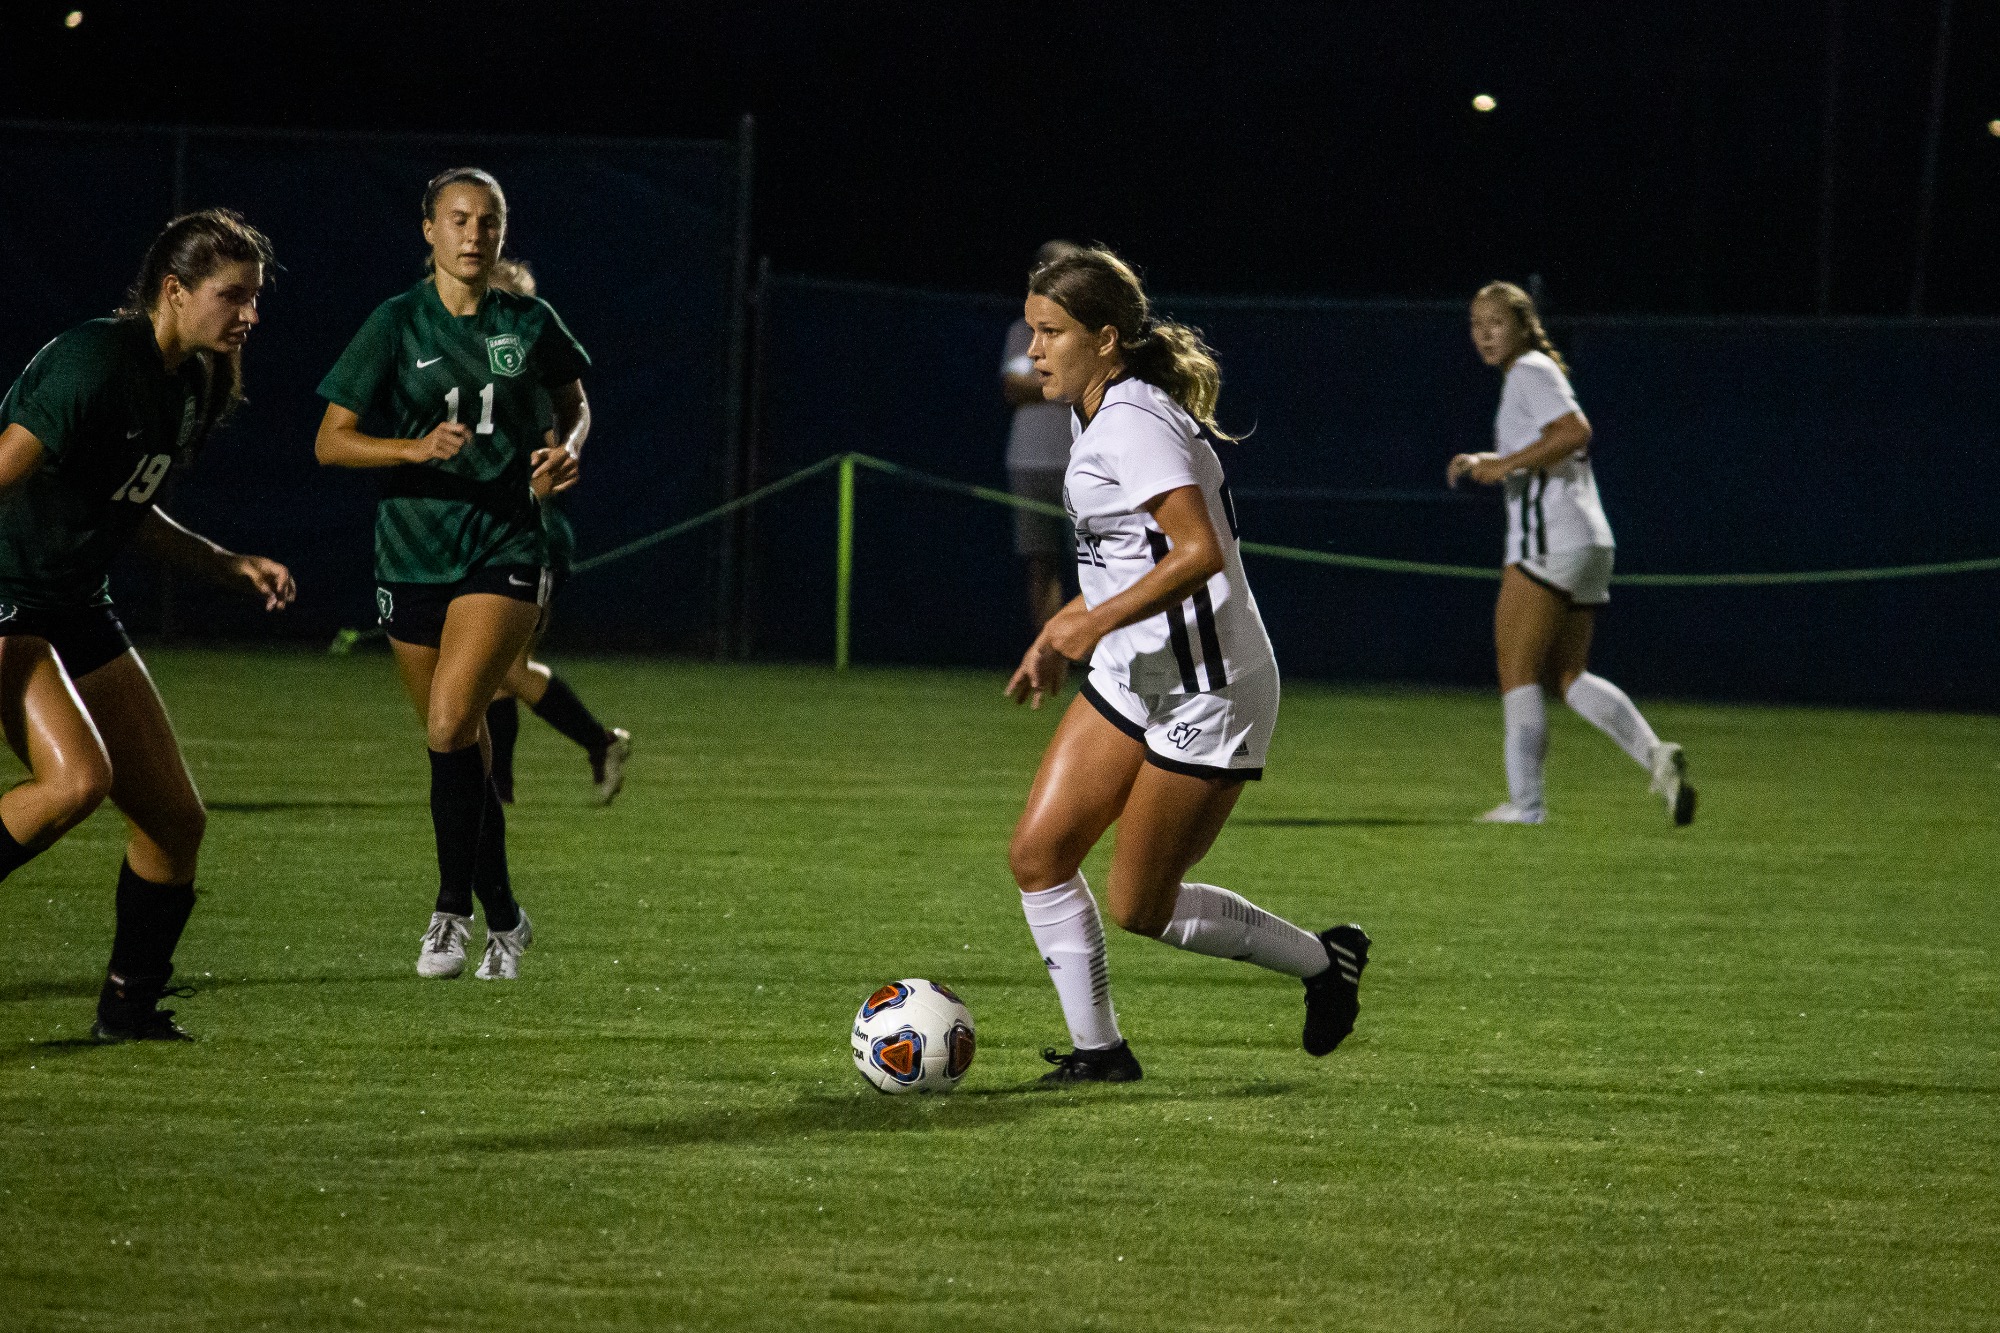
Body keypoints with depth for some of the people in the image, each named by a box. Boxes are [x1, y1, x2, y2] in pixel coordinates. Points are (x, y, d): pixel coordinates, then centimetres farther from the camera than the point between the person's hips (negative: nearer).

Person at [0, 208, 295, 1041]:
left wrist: (229, 566, 12)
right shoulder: (96, 364, -20)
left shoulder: (194, 388, 9)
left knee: (175, 816, 4)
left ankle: (130, 1011, 17)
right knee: (77, 777, -31)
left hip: (77, 611, 9)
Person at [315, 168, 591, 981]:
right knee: (460, 748, 9)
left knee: (451, 727, -20)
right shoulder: (397, 324, -2)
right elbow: (331, 442, -4)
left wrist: (566, 451, -2)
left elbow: (574, 405, 20)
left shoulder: (529, 324, 2)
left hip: (505, 553, -1)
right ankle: (503, 919, 25)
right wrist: (418, 448, -20)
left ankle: (453, 910, -8)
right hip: (413, 554, 1)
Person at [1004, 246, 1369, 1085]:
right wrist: (1066, 627, 16)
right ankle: (1098, 1049, 11)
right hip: (1130, 679, 10)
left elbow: (1199, 551, -31)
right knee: (1037, 853, 1)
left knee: (1142, 908, -1)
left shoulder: (1134, 425, -21)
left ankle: (1323, 959, 19)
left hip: (1205, 694, -10)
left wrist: (1095, 622, -30)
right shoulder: (1095, 414, 10)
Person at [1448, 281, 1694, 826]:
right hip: (1588, 542, 10)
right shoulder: (1534, 374, 22)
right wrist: (1487, 462, 18)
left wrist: (1507, 463, -18)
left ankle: (1524, 802, -6)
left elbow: (1575, 432, -22)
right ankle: (1655, 755, -7)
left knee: (1516, 670, -4)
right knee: (1567, 674, 11)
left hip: (1548, 541, -10)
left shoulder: (1529, 371, -7)